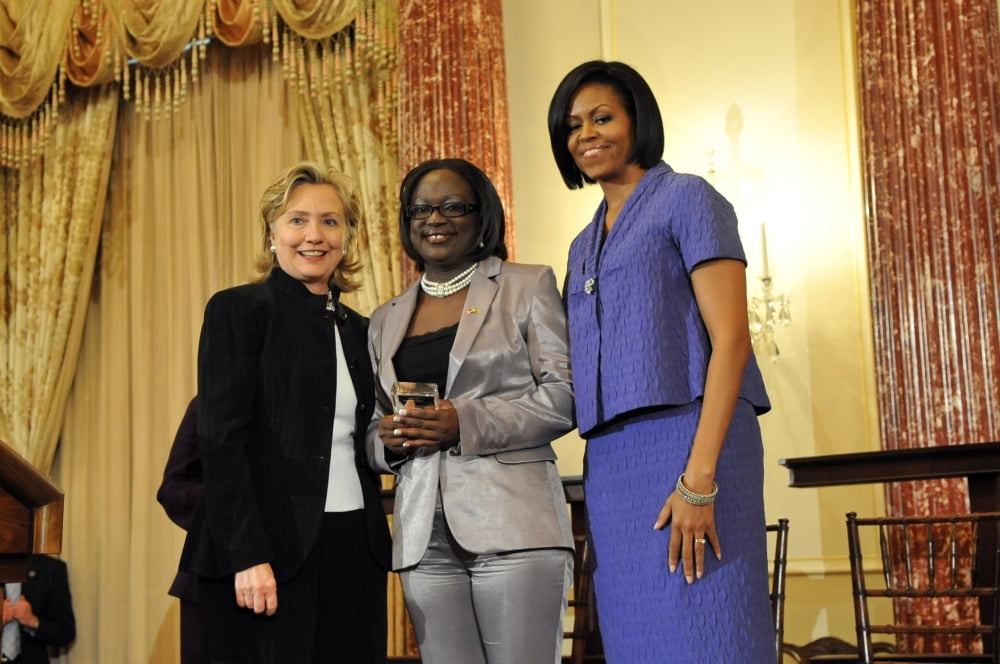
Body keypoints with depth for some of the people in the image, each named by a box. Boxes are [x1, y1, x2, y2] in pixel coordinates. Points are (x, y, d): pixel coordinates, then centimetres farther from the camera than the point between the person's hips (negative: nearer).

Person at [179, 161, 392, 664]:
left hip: (354, 549, 6)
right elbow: (221, 440, -11)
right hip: (270, 548, -5)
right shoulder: (238, 310, -3)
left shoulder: (355, 328, 15)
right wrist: (248, 556, -18)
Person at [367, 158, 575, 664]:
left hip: (511, 523, -4)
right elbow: (372, 426, 24)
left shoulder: (527, 287, 6)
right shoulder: (385, 321, 20)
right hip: (424, 537, 4)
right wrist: (387, 439, -1)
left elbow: (566, 395, -3)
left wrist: (466, 422, -14)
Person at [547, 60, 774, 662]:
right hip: (608, 464, 7)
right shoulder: (584, 246, 22)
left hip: (685, 439, -7)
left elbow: (731, 340, -9)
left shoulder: (686, 199, 1)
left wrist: (700, 478, -18)